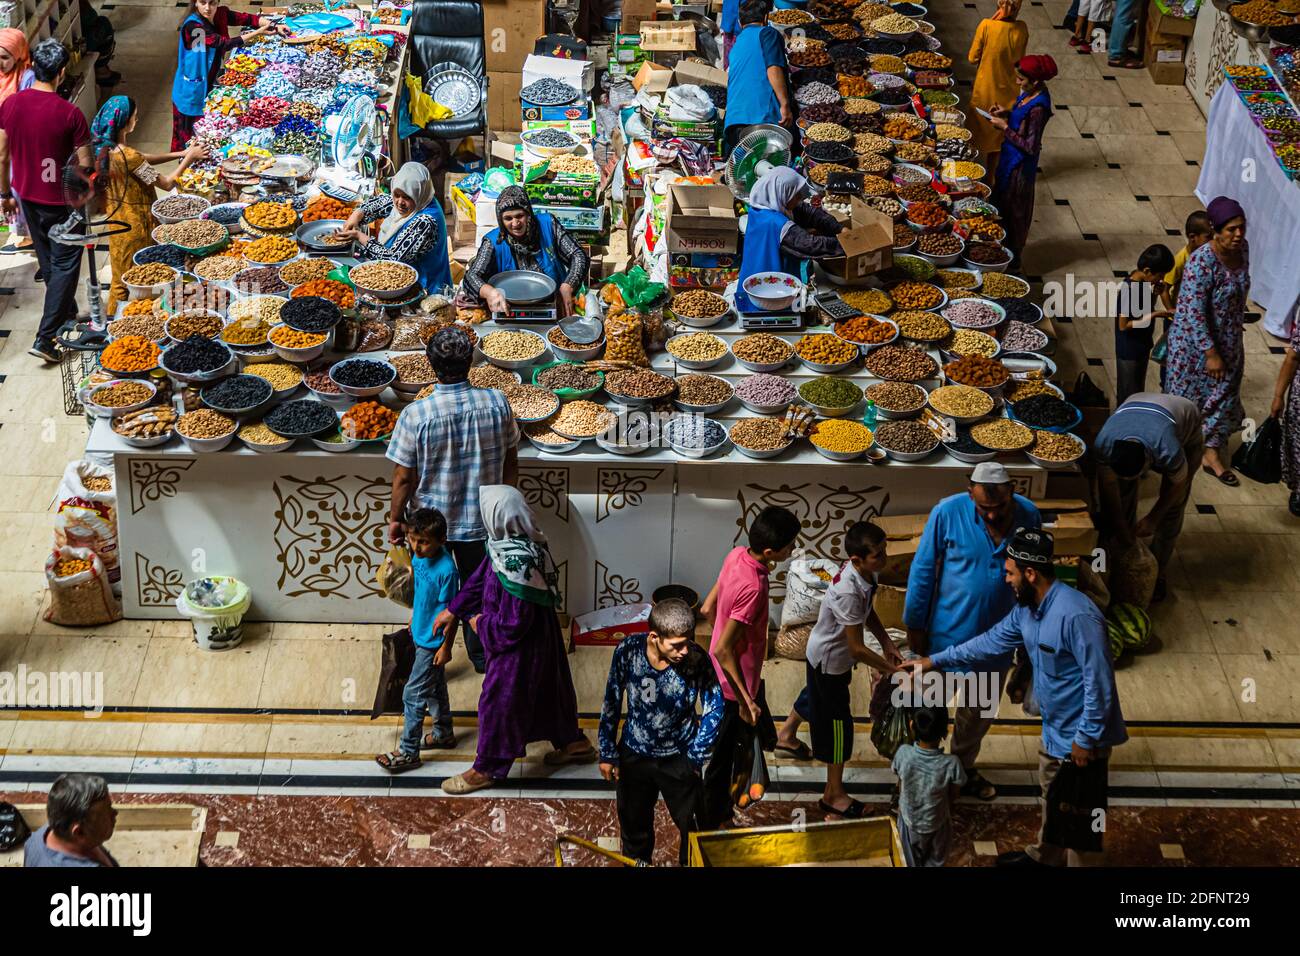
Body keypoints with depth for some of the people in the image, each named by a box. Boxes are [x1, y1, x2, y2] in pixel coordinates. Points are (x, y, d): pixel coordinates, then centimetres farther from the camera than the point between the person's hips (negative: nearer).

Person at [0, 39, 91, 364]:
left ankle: (67, 314, 44)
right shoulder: (70, 113, -22)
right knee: (65, 265, 5)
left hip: (27, 197, 5)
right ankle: (45, 339, 0)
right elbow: (85, 166, -16)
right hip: (60, 201, -5)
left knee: (48, 260, 24)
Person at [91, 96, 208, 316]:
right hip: (134, 223, -8)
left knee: (122, 272, 24)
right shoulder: (129, 157, -29)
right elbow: (167, 183, -20)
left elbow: (143, 160, 9)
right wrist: (189, 158, -9)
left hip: (118, 220, 8)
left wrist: (180, 154, 4)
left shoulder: (105, 148, -3)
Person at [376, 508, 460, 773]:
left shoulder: (446, 570, -30)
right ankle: (443, 734, 41)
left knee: (413, 695, -1)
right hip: (422, 635, 8)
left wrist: (446, 648, -16)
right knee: (435, 688, 24)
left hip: (434, 642, -8)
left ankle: (408, 753, 10)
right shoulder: (419, 555, -6)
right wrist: (414, 616, 22)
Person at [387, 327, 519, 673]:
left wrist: (396, 518, 1)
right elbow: (510, 462, -4)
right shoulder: (497, 403, -16)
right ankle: (481, 655, 40)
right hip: (481, 520, 2)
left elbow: (404, 477, -15)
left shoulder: (416, 414, -24)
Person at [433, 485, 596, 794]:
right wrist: (453, 610, 11)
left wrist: (481, 624, -11)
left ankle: (487, 768, 28)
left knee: (498, 701, 9)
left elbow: (512, 623, -29)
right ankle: (573, 743, 46)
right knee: (547, 689, 27)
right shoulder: (518, 541, -7)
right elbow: (481, 576, 7)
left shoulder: (515, 564, -37)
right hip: (540, 635, 9)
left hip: (519, 646, -9)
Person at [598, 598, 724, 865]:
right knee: (634, 826, 21)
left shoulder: (698, 658, -26)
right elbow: (612, 702, -7)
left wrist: (696, 758, -9)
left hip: (678, 758, -1)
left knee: (691, 826, 13)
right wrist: (607, 753, -1)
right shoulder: (628, 650, -23)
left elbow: (714, 709, -11)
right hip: (634, 755, 1)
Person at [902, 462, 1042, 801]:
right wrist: (915, 625, -8)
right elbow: (922, 570, -12)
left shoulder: (1028, 516, -12)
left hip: (997, 634, 4)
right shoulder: (948, 513, -22)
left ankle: (964, 766, 44)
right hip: (949, 631, -4)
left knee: (981, 709, 22)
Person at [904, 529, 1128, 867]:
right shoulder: (1027, 608, -2)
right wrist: (935, 660, 13)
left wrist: (1086, 739, -23)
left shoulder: (1076, 615, -32)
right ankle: (1045, 856, 50)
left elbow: (1099, 683, -29)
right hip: (1055, 730, 10)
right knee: (1052, 798, 29)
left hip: (1082, 738, -10)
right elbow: (992, 642, 13)